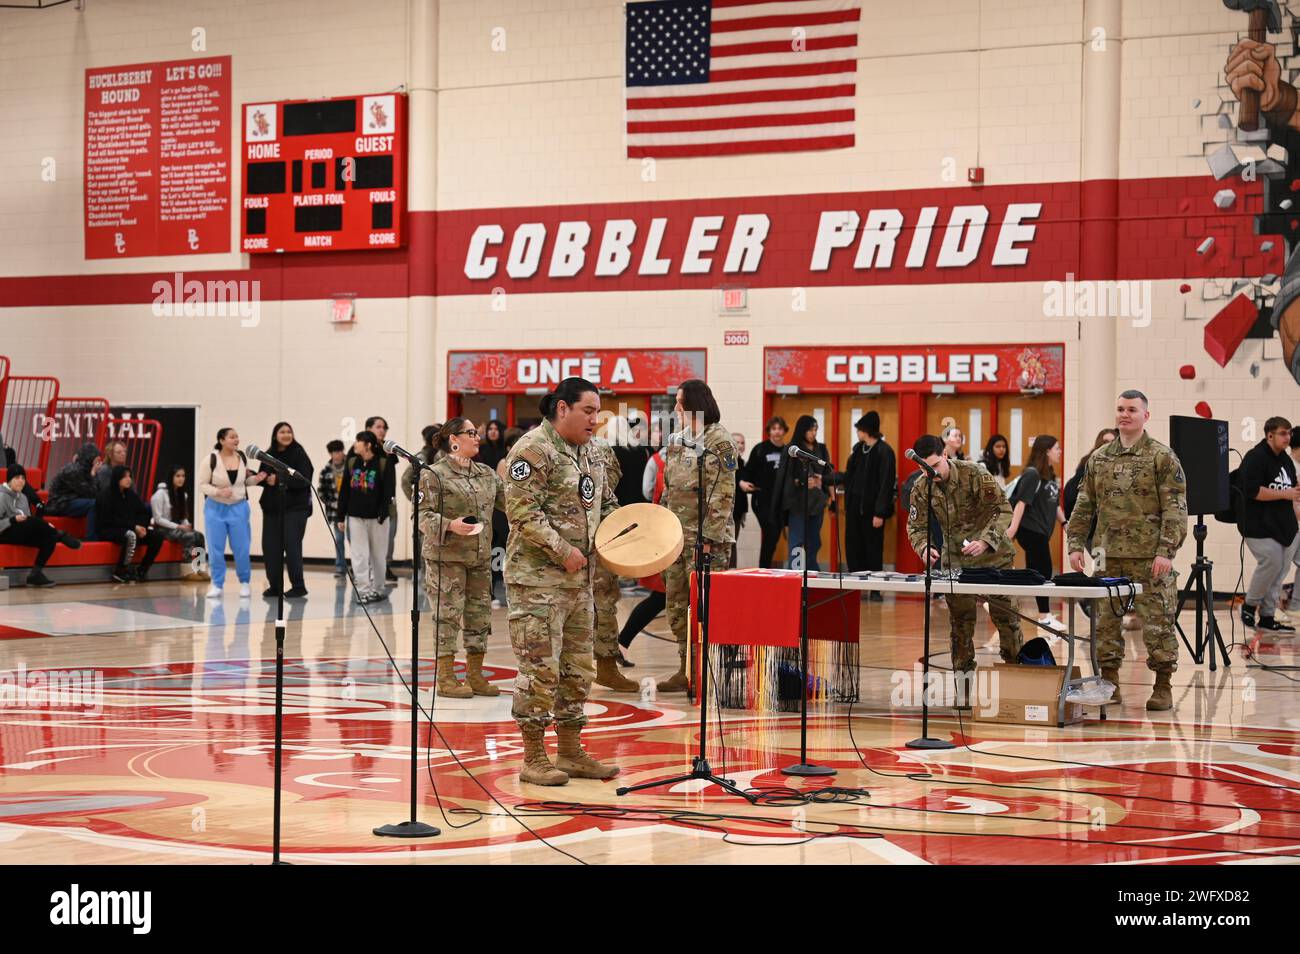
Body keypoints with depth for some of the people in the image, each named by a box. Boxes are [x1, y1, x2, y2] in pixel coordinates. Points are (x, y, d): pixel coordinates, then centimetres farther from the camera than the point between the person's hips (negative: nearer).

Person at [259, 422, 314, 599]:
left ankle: (298, 586, 0)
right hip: (272, 506, 5)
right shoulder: (269, 455, 9)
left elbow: (304, 480, -14)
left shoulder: (299, 454, -6)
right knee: (270, 546, 5)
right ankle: (274, 586, 15)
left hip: (295, 507, -5)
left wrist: (279, 480, -19)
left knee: (292, 545, -8)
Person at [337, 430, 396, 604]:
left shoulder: (384, 463, -6)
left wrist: (383, 513, -17)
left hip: (376, 516, -3)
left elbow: (388, 491, -8)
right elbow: (344, 490, 7)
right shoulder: (351, 462, 5)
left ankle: (378, 589, 20)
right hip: (355, 515, 3)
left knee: (378, 555, 8)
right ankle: (364, 590, -1)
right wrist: (341, 516, 5)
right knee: (359, 555, -1)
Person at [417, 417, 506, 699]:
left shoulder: (487, 474, 13)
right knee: (448, 615, -4)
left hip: (480, 556, 7)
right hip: (446, 556, -7)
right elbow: (423, 514, -10)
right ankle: (446, 678, 3)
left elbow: (508, 501, 12)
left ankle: (475, 675, 19)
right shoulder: (434, 474, -7)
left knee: (480, 615, 9)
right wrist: (449, 525, -25)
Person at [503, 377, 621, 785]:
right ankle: (533, 758, 2)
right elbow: (522, 511, -20)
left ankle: (571, 752, 22)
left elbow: (607, 503, 25)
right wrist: (562, 551, -20)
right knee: (540, 667, -6)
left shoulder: (590, 454, 15)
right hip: (537, 579, -9)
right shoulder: (533, 449, -13)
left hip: (579, 579, 9)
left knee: (577, 667, 12)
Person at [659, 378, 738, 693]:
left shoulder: (718, 441, -10)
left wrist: (709, 539, -19)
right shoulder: (676, 441, 15)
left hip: (705, 538, -8)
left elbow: (722, 496, -15)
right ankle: (686, 670, 18)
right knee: (677, 606, 11)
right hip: (677, 536, 9)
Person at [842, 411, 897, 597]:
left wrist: (879, 513, -17)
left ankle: (875, 589, 8)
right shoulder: (858, 449, 11)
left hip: (871, 509, -7)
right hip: (854, 506, 7)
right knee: (853, 548, 7)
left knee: (873, 549, 2)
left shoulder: (884, 452, -10)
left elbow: (886, 484, -14)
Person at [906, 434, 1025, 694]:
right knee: (960, 623, 3)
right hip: (956, 560, 3)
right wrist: (924, 547, -24)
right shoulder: (921, 487, -6)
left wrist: (984, 542, -32)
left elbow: (1003, 509, -18)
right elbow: (916, 526, -1)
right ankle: (963, 689, 10)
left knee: (1006, 618, 1)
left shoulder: (974, 474, -19)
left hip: (993, 556, -3)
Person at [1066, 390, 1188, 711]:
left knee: (1157, 622, -2)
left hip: (1150, 557, -4)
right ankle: (1109, 684, 14)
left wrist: (1166, 551, -15)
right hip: (1108, 555, 4)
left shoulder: (1162, 457, -1)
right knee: (1105, 621, 5)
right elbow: (1084, 506, 16)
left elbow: (1175, 509, -7)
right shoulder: (1099, 458, 13)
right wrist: (1075, 544, 7)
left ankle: (1163, 687, 7)